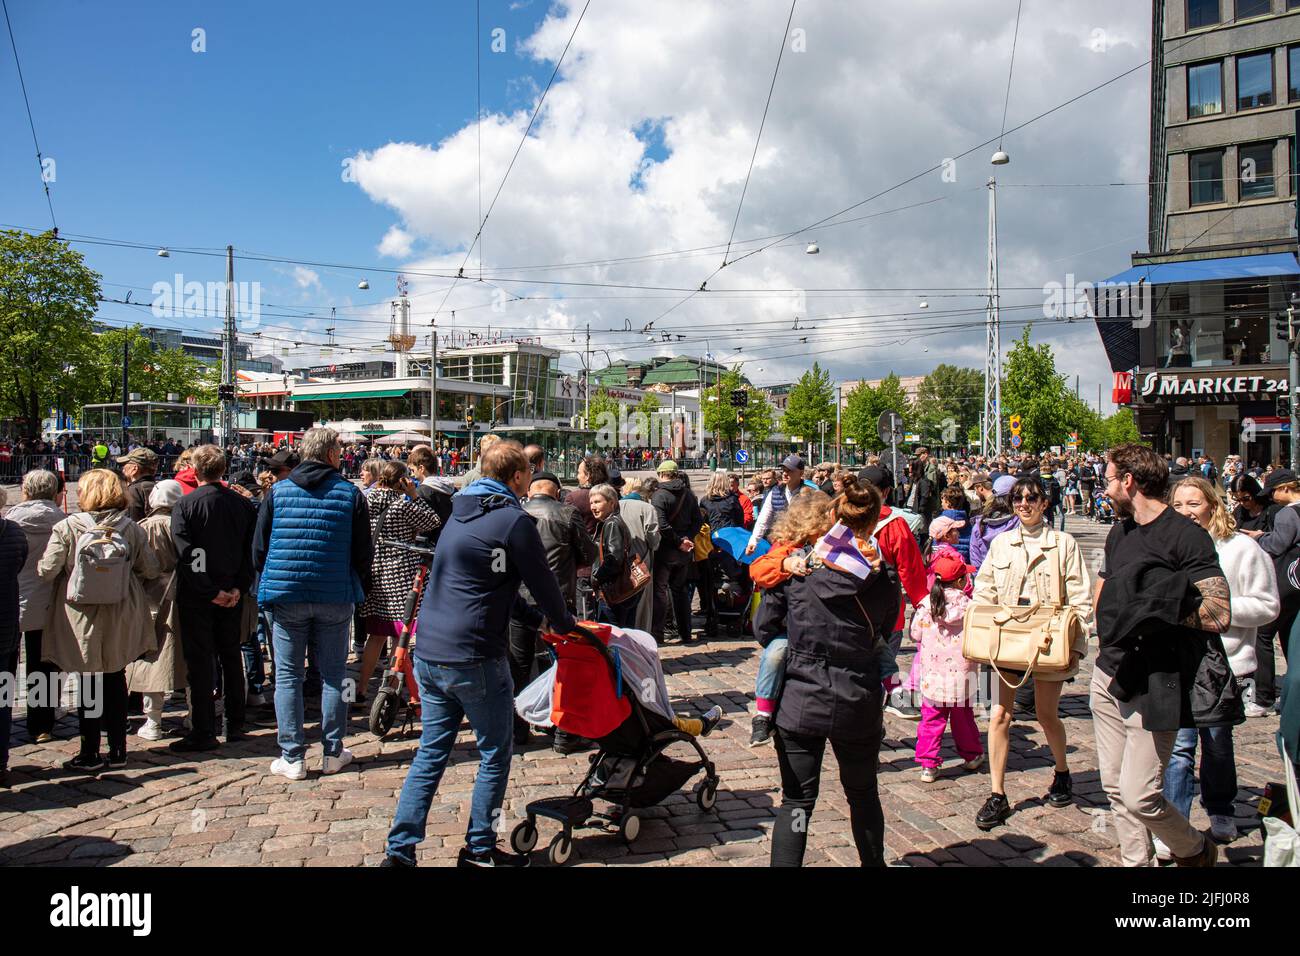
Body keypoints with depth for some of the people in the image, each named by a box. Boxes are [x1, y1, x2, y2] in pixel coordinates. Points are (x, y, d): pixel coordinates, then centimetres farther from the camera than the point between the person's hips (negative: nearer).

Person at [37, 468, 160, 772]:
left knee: (89, 683, 8)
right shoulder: (132, 529, -6)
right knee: (116, 681, 14)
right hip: (121, 621, 2)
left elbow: (46, 570, -14)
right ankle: (117, 750, 20)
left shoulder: (67, 528, -12)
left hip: (81, 621, -2)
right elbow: (151, 570, -2)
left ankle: (90, 754, 14)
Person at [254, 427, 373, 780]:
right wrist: (358, 588, 17)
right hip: (335, 596, 0)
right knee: (333, 675, 10)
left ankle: (292, 757, 10)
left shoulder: (277, 491, 0)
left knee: (287, 675, 8)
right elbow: (363, 552, 0)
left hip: (287, 595, 1)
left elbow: (259, 548, 4)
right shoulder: (351, 493, -3)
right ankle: (332, 753, 17)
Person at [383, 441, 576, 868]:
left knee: (430, 752, 15)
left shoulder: (460, 512, 16)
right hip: (474, 660, -8)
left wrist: (540, 618, 25)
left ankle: (400, 849, 16)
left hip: (428, 653, 8)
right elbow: (543, 583, -7)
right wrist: (563, 623, 13)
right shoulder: (513, 521, -12)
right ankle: (479, 849, 17)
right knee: (495, 756, 9)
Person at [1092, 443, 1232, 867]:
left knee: (1139, 796, -5)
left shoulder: (1187, 537, -13)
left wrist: (1156, 605, -18)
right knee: (1115, 788, 12)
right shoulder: (1119, 532, 12)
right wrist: (1109, 636, 7)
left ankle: (1195, 850, 23)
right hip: (1109, 676, 8)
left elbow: (1220, 615, -20)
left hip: (1154, 685, -7)